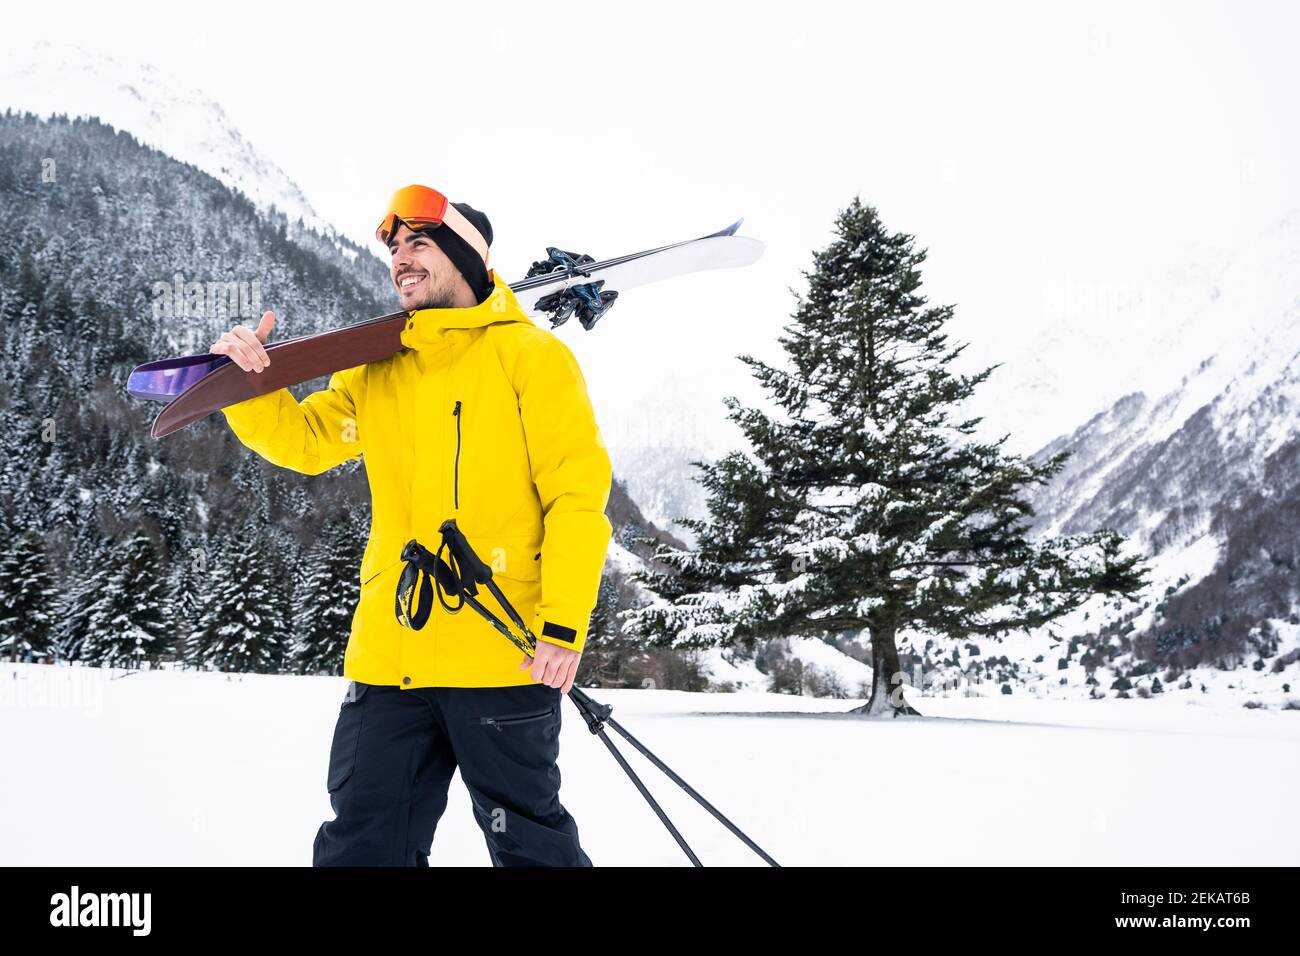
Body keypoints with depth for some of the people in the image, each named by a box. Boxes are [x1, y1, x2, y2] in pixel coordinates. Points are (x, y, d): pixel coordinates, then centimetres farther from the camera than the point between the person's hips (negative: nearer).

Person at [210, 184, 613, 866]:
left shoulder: (529, 353, 0)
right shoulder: (378, 370, 17)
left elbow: (578, 493, -6)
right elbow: (300, 440, 21)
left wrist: (565, 624, -15)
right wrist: (249, 381, 0)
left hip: (501, 656, -5)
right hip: (388, 657, 5)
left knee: (529, 843, 5)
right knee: (362, 846, 10)